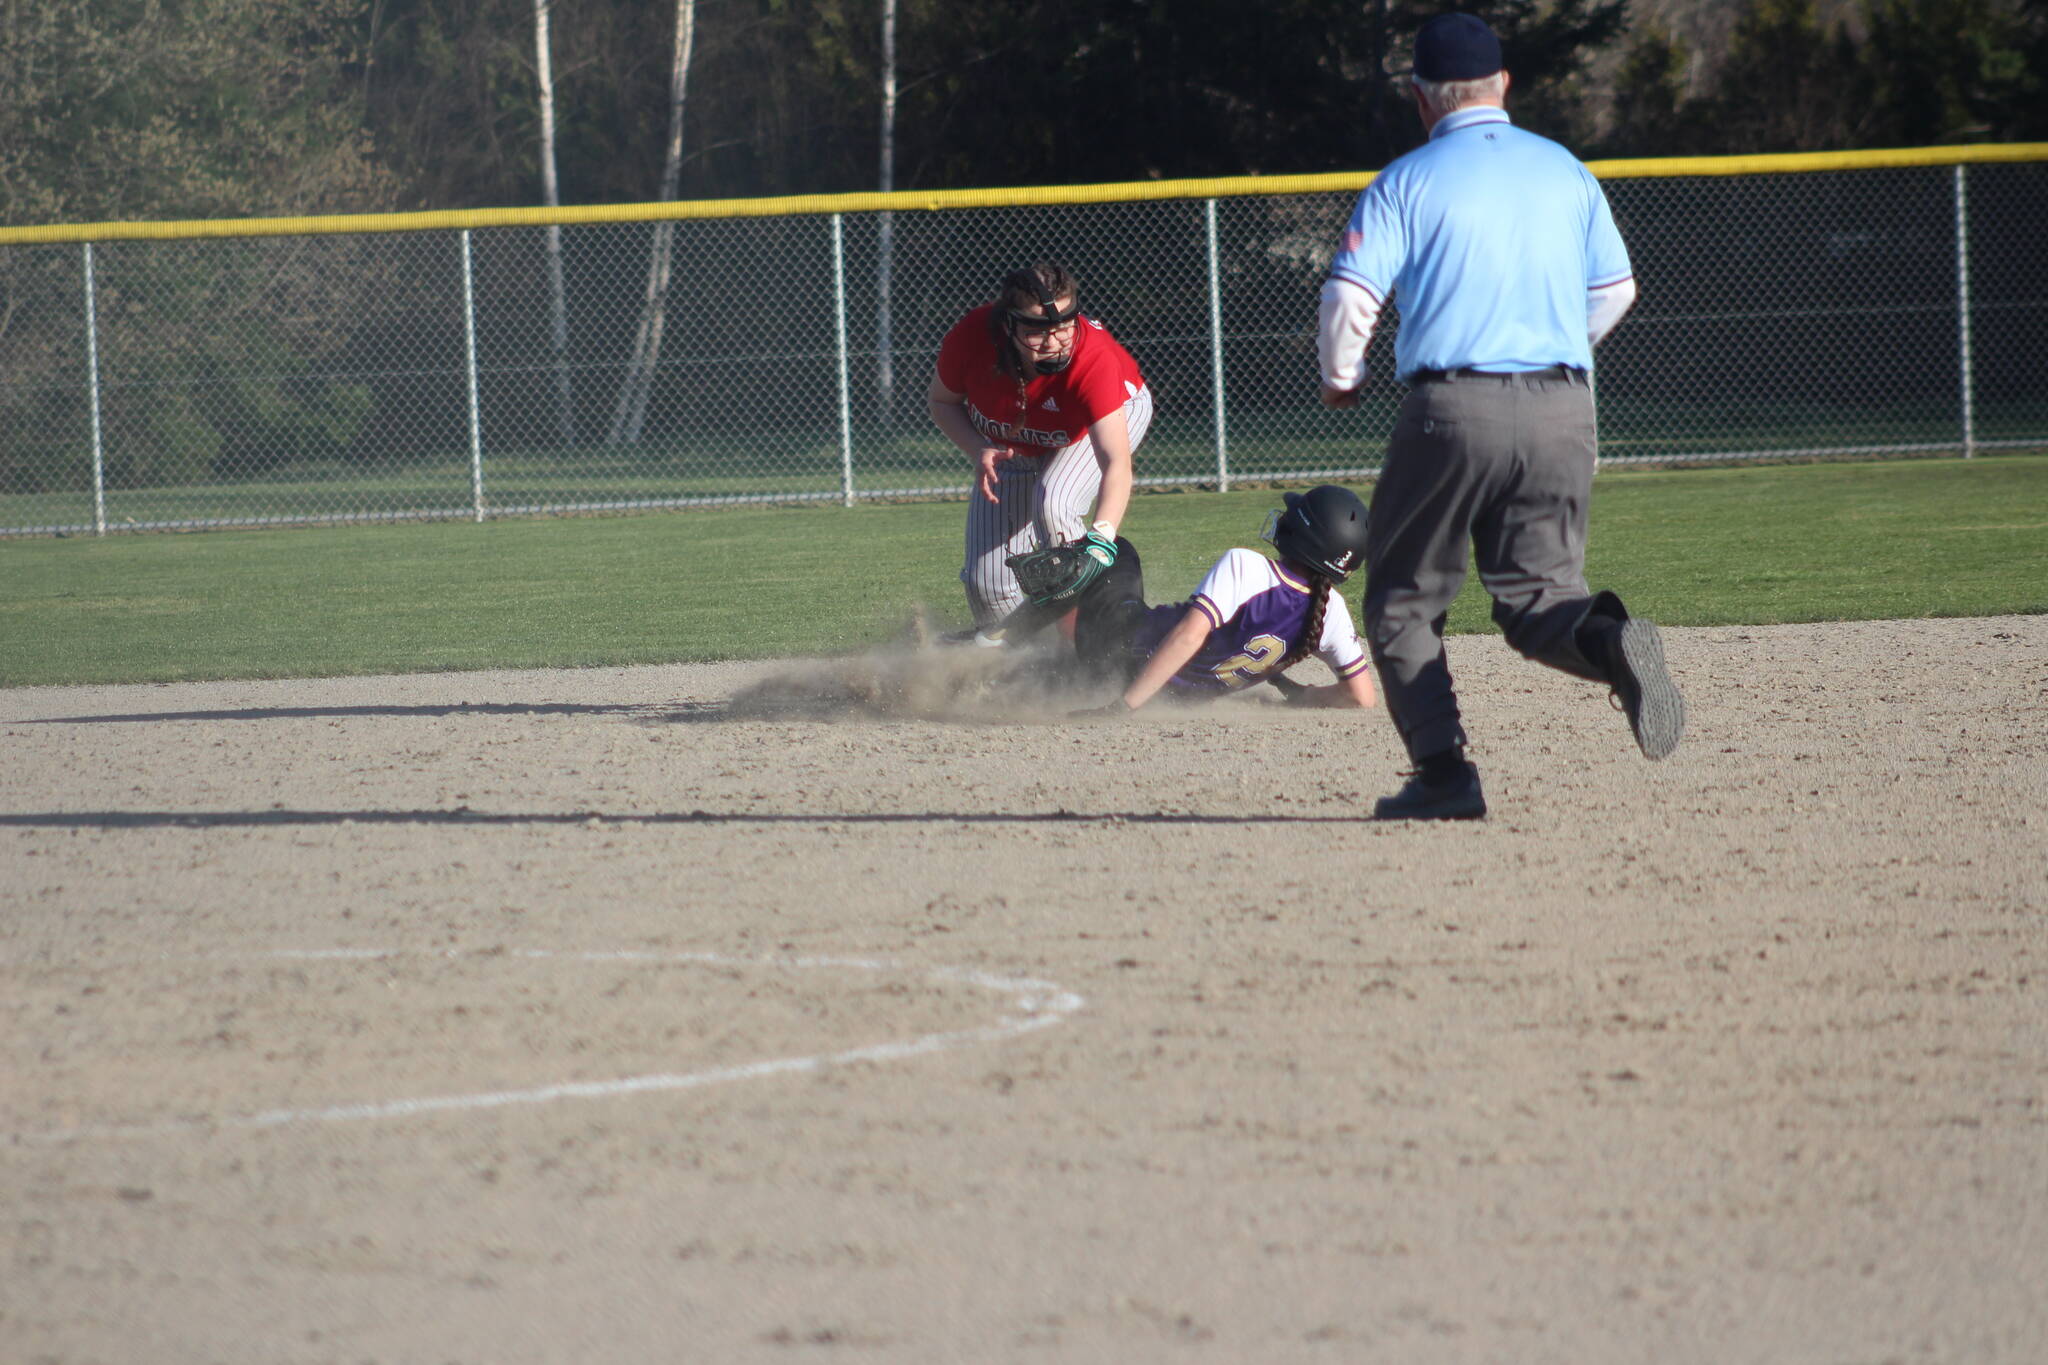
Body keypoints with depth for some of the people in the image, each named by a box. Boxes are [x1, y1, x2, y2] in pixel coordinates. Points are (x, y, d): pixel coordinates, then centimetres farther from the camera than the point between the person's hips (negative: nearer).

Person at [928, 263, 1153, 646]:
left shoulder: (1094, 358, -43)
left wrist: (1100, 537, -67)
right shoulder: (971, 338, -35)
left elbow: (1116, 462, -52)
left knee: (1053, 503, -34)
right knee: (989, 586, -6)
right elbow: (942, 401, -12)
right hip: (1015, 446, 3)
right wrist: (980, 451, -30)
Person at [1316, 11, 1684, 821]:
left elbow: (1350, 297, -7)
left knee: (1403, 601, 10)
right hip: (1563, 412, 4)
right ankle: (1610, 642, -27)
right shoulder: (1566, 173, 13)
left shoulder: (1407, 182, -1)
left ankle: (1443, 771, -3)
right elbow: (1616, 289, 21)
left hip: (1451, 411, -4)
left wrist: (1341, 379, 11)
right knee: (1540, 594, 8)